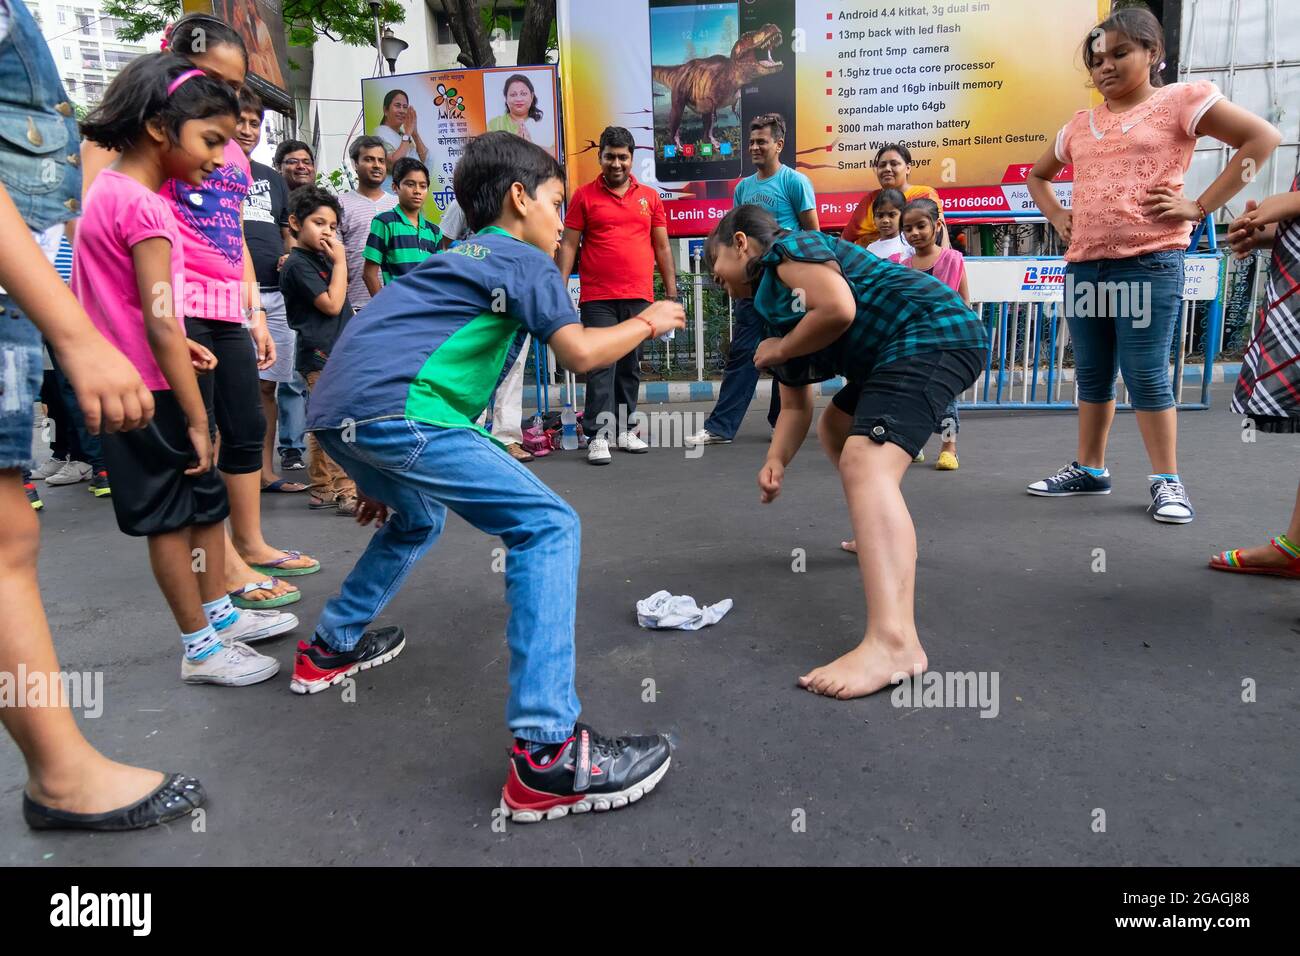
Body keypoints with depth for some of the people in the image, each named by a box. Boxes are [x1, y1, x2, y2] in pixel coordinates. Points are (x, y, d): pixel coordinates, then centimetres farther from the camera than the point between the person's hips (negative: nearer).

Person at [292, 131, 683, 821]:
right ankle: (546, 752, -16)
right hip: (394, 411, -9)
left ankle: (331, 647, 45)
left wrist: (378, 475, 37)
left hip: (333, 409, 10)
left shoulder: (455, 257, 32)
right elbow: (580, 353, -5)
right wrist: (647, 322, 15)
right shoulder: (524, 259, 8)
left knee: (417, 520, 34)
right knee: (547, 527, -9)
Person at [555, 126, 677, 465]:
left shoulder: (650, 197, 11)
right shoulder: (584, 195, 4)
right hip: (597, 298, -3)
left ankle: (626, 430, 19)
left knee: (630, 366, 9)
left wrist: (671, 291, 10)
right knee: (601, 365, -6)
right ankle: (598, 436, -3)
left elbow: (662, 247, 13)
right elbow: (568, 245, 3)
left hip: (639, 297, 3)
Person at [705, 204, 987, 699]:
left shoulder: (786, 248, -2)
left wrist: (777, 350, -5)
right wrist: (775, 463, 5)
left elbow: (839, 309, -21)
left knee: (865, 464, -29)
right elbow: (795, 405, 21)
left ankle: (894, 642, -42)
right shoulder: (776, 308, 23)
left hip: (934, 333, -11)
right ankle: (888, 538, 40)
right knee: (835, 426, 30)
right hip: (896, 354, 11)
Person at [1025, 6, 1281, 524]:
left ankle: (1167, 480, 4)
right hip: (1083, 266, 6)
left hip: (1148, 263, -5)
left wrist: (1200, 207, -9)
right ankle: (1088, 468, 20)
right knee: (1091, 376, 10)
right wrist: (1058, 217, 13)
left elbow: (1263, 137, -3)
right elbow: (1037, 176, 31)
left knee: (1146, 375, -6)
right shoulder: (1080, 126, 16)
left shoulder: (1179, 99, 2)